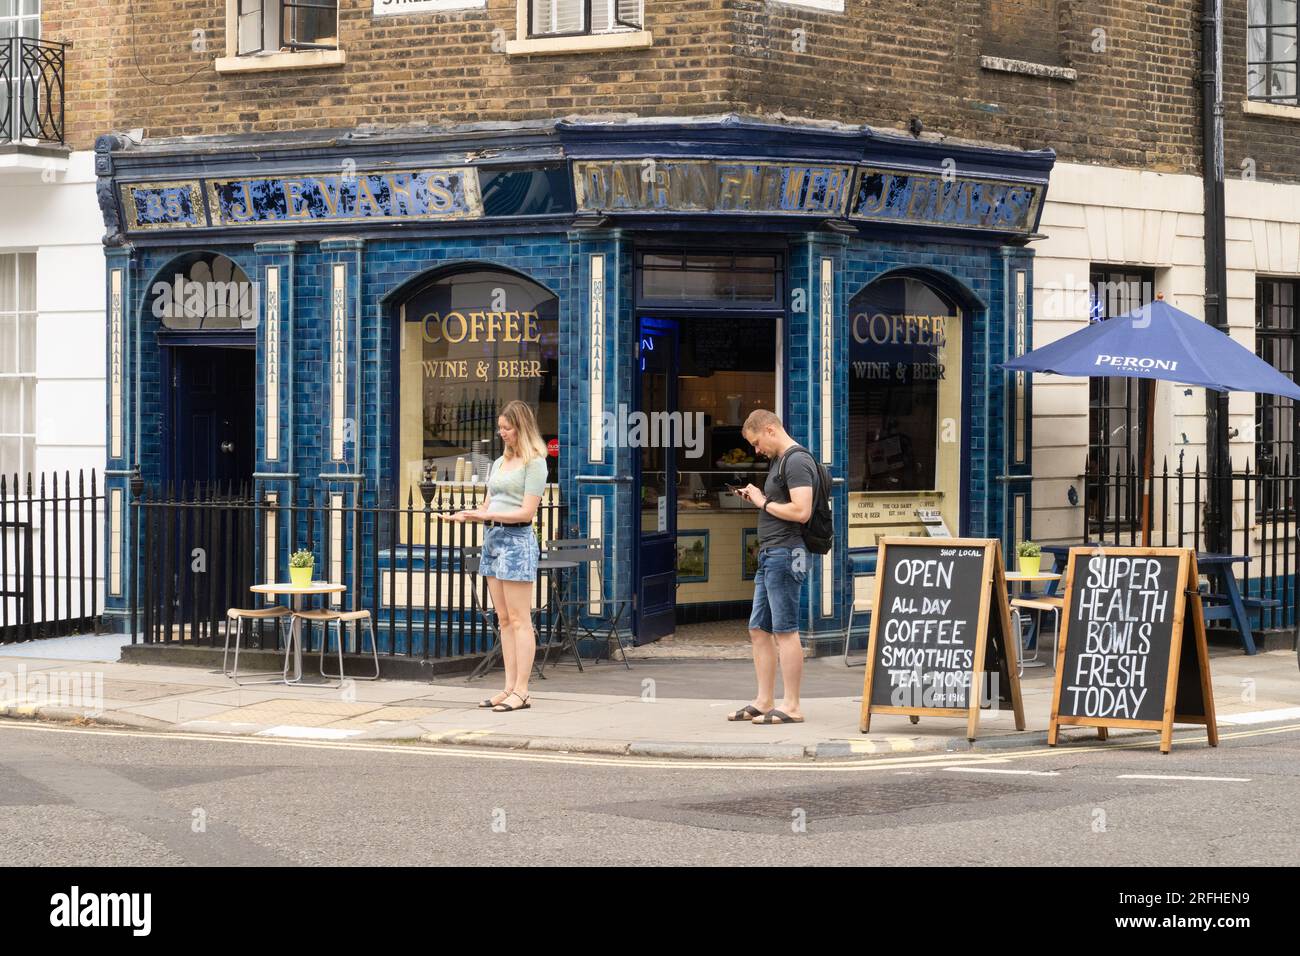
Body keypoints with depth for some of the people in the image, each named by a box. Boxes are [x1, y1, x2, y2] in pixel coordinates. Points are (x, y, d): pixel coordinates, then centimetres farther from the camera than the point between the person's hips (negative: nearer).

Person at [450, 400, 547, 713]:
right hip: (493, 539, 8)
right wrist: (469, 514, 0)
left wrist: (487, 514, -17)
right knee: (504, 619, 8)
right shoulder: (499, 463, 17)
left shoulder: (534, 463, -7)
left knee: (519, 620, -7)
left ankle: (521, 692, -6)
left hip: (517, 539, -8)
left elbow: (526, 512, -13)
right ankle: (510, 688, 10)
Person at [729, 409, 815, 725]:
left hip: (785, 554, -11)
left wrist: (764, 502, -10)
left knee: (785, 630, -7)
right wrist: (757, 498, 11)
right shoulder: (779, 461, 20)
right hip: (770, 554, 11)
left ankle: (791, 706, -4)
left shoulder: (797, 460, -12)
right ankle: (764, 701, 18)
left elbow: (801, 511, -22)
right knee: (759, 629, 12)